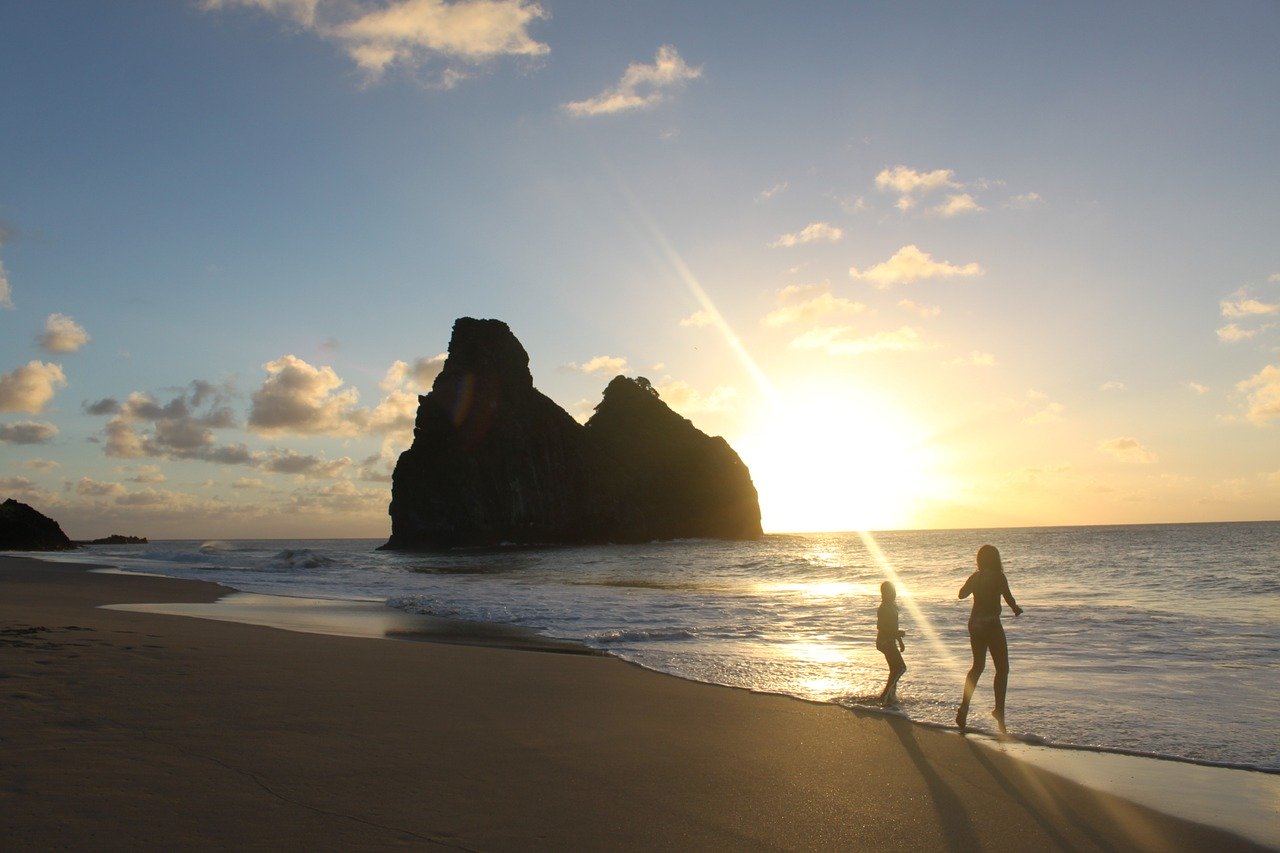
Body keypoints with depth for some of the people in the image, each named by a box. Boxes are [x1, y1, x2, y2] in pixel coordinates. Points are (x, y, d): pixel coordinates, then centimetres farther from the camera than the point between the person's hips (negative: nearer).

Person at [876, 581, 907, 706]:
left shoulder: (892, 606, 14)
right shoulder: (884, 608, -16)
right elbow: (880, 627, -23)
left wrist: (900, 641, 26)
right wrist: (899, 633, -23)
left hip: (890, 642, 10)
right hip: (885, 642, -10)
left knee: (895, 669, 12)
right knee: (901, 667, -14)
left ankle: (890, 697, 18)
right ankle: (885, 695, -13)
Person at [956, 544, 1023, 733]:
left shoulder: (975, 577, 5)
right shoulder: (998, 577, -11)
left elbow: (962, 594, 16)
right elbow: (1008, 598, -18)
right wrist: (1016, 609, 2)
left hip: (974, 624, 6)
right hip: (992, 625, -6)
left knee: (977, 666, 17)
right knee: (1002, 668, 4)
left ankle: (964, 709, 12)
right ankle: (999, 711, 0)